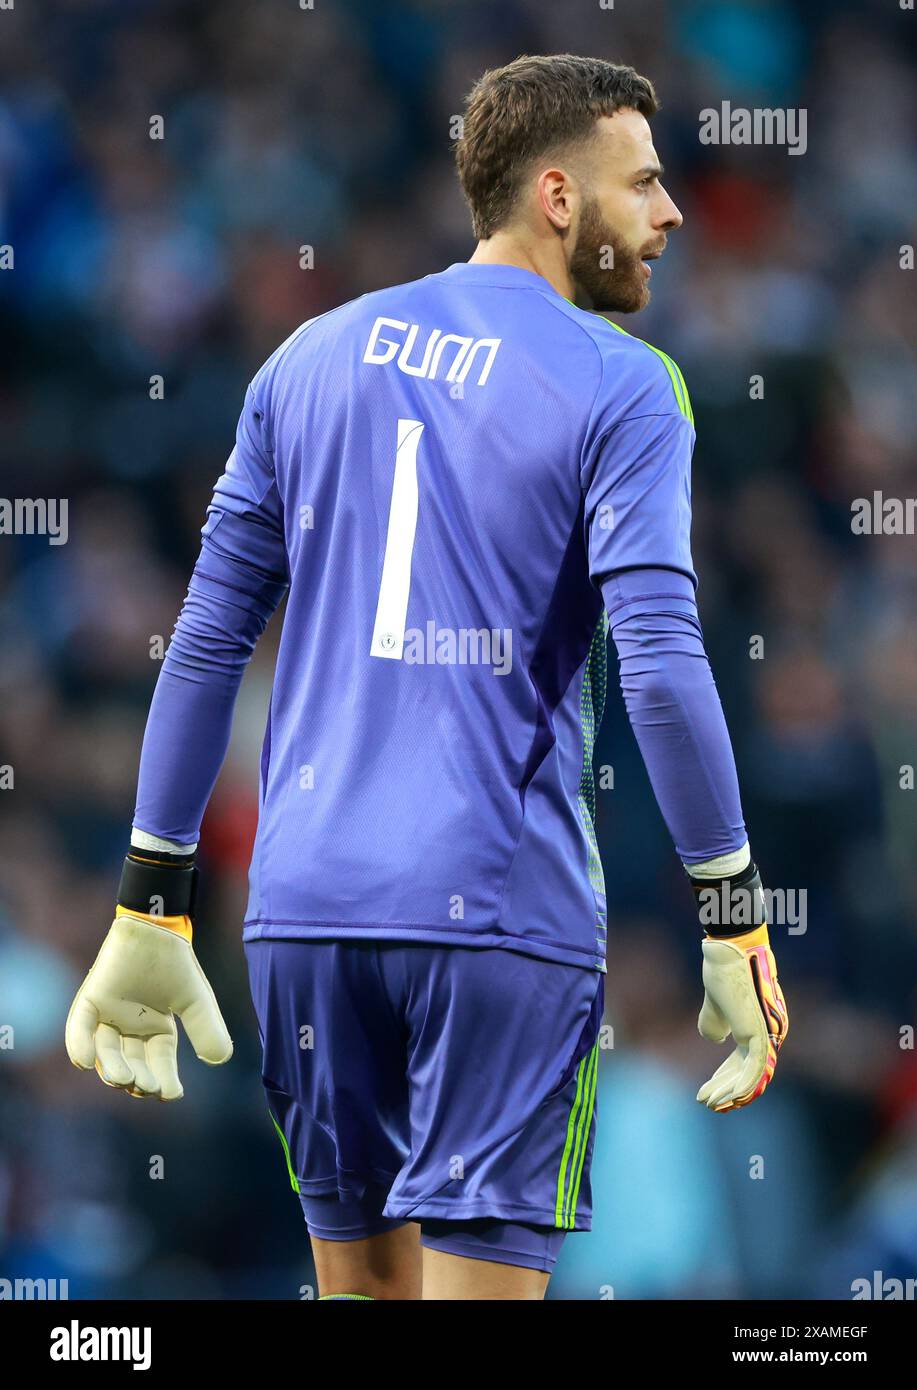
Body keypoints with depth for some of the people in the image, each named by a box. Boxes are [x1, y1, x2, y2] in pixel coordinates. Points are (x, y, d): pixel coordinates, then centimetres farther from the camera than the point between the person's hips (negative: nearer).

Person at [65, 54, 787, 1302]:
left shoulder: (314, 359, 13)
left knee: (364, 1273, 14)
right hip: (502, 915, -5)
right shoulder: (618, 387, -3)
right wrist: (736, 924, -8)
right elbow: (660, 664, -13)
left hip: (305, 911, 5)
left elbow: (207, 644, 12)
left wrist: (151, 912, 15)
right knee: (480, 1267, -5)